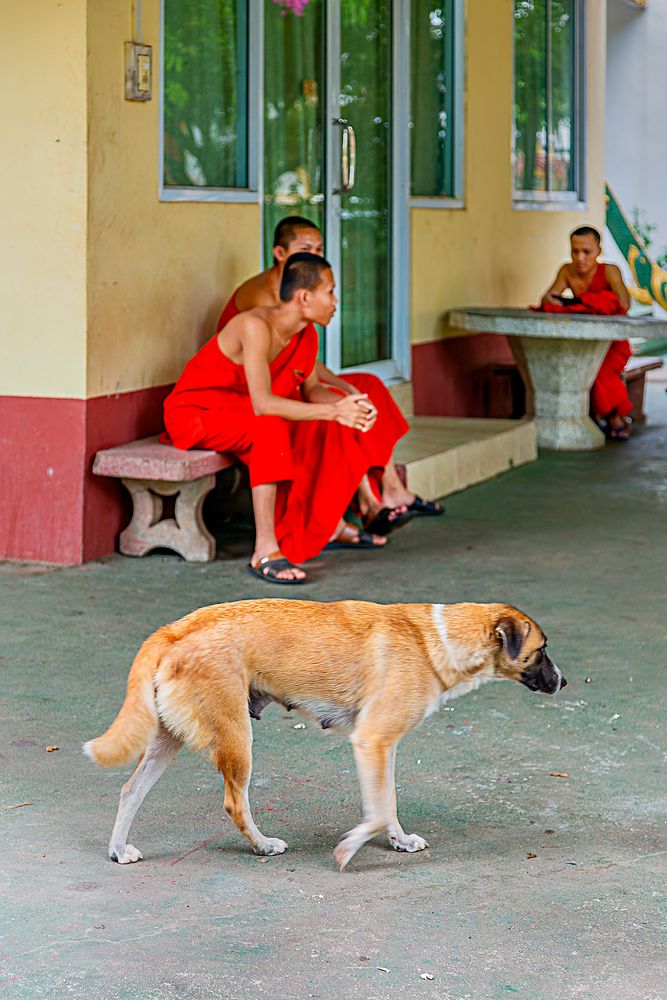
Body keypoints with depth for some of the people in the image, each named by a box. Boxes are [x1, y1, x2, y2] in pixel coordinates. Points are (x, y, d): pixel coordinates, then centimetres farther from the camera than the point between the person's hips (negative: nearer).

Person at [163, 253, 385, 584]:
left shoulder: (307, 333, -3)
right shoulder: (256, 326, -29)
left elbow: (311, 389, 5)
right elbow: (262, 404, -36)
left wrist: (345, 405, -17)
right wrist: (334, 411, -36)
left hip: (243, 412, 8)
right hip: (195, 412, -8)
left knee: (338, 432, -5)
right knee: (271, 428, -35)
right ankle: (265, 553, -36)